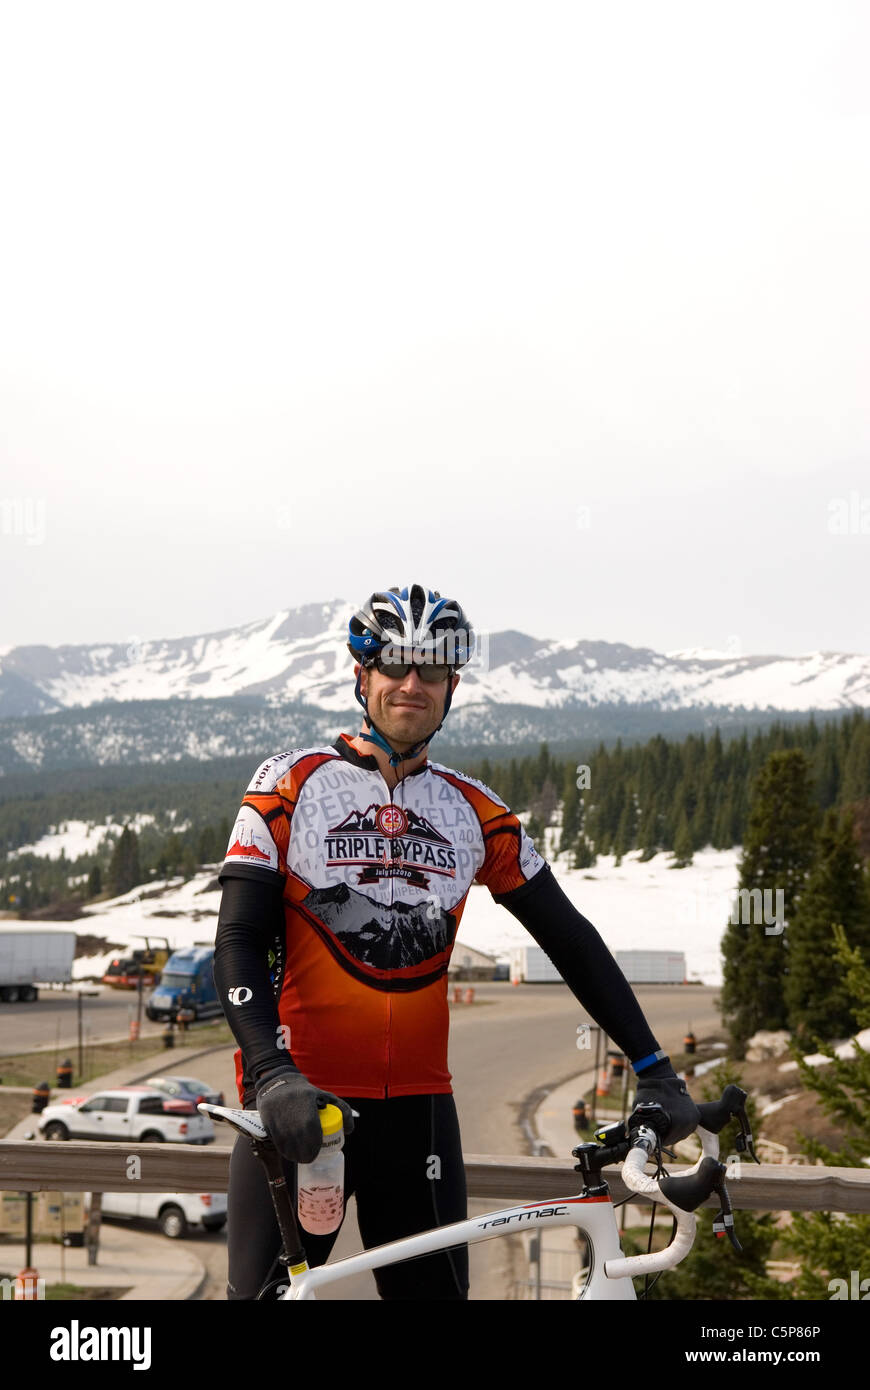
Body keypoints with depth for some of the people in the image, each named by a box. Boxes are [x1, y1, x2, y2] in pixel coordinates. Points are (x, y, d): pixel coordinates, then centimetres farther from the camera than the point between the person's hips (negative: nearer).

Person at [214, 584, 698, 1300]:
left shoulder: (475, 811, 7)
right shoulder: (293, 783, -2)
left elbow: (571, 940, 9)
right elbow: (238, 945, -8)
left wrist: (655, 1071, 3)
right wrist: (272, 1076, -24)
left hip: (418, 1104, 3)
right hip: (298, 1104, -3)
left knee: (436, 1288, 3)